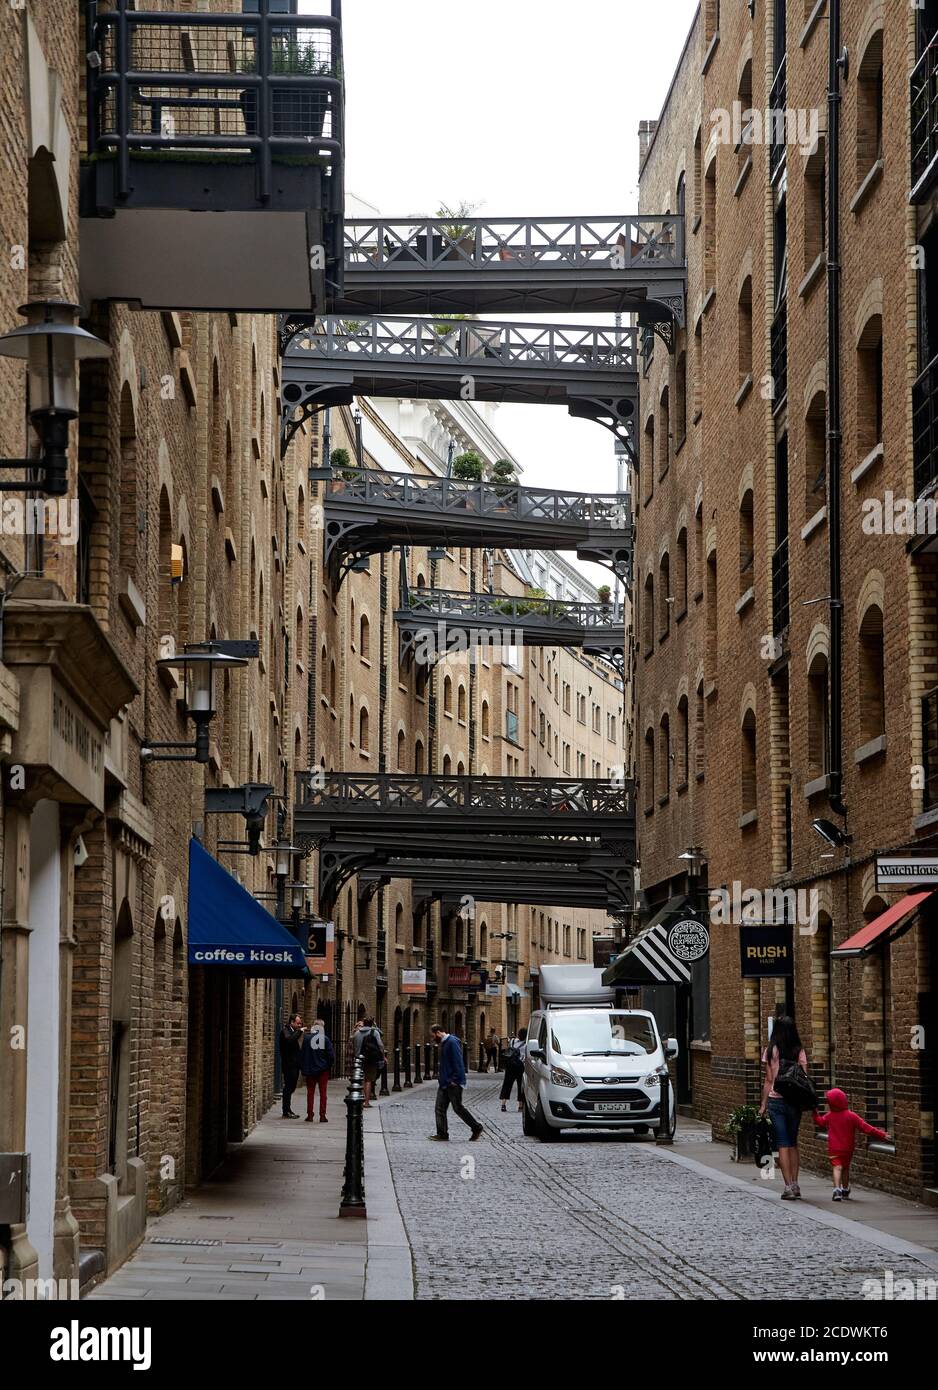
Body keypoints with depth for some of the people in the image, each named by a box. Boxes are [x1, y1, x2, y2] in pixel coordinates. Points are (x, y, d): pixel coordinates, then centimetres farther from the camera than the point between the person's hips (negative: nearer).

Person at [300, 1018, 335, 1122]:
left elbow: (302, 1054, -1)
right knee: (323, 1093, 5)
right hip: (323, 1070, -1)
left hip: (310, 1070, 1)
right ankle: (322, 1116, 3)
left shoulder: (307, 1038, -5)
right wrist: (330, 1066, 9)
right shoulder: (325, 1039, -9)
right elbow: (331, 1055, -7)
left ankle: (310, 1115, 7)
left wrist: (302, 1067, 7)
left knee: (310, 1092, 9)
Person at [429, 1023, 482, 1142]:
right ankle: (442, 1134, 6)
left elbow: (458, 1063, -21)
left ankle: (476, 1128, 9)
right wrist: (441, 1077, 15)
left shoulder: (452, 1042, -16)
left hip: (453, 1084, -10)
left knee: (458, 1108, -3)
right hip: (444, 1083, 10)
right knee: (440, 1108, 4)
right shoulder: (443, 1044, 15)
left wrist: (455, 1080, -23)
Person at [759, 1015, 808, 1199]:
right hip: (795, 1101, 2)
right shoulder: (799, 1052, 0)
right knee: (793, 1143, 15)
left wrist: (763, 1105, 5)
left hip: (776, 1100, -2)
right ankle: (795, 1184, 14)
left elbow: (768, 1081, -2)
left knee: (783, 1144, -1)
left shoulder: (771, 1051, -3)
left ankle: (788, 1186, -6)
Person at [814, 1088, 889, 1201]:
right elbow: (865, 1127, -12)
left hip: (834, 1148, -1)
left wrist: (816, 1114, 33)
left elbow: (820, 1122, 14)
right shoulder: (851, 1116, -12)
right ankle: (845, 1190, 31)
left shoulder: (829, 1116, -6)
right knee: (845, 1168, 18)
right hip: (847, 1149, 1)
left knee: (837, 1167, -8)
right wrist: (881, 1134, -8)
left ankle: (837, 1189, -29)